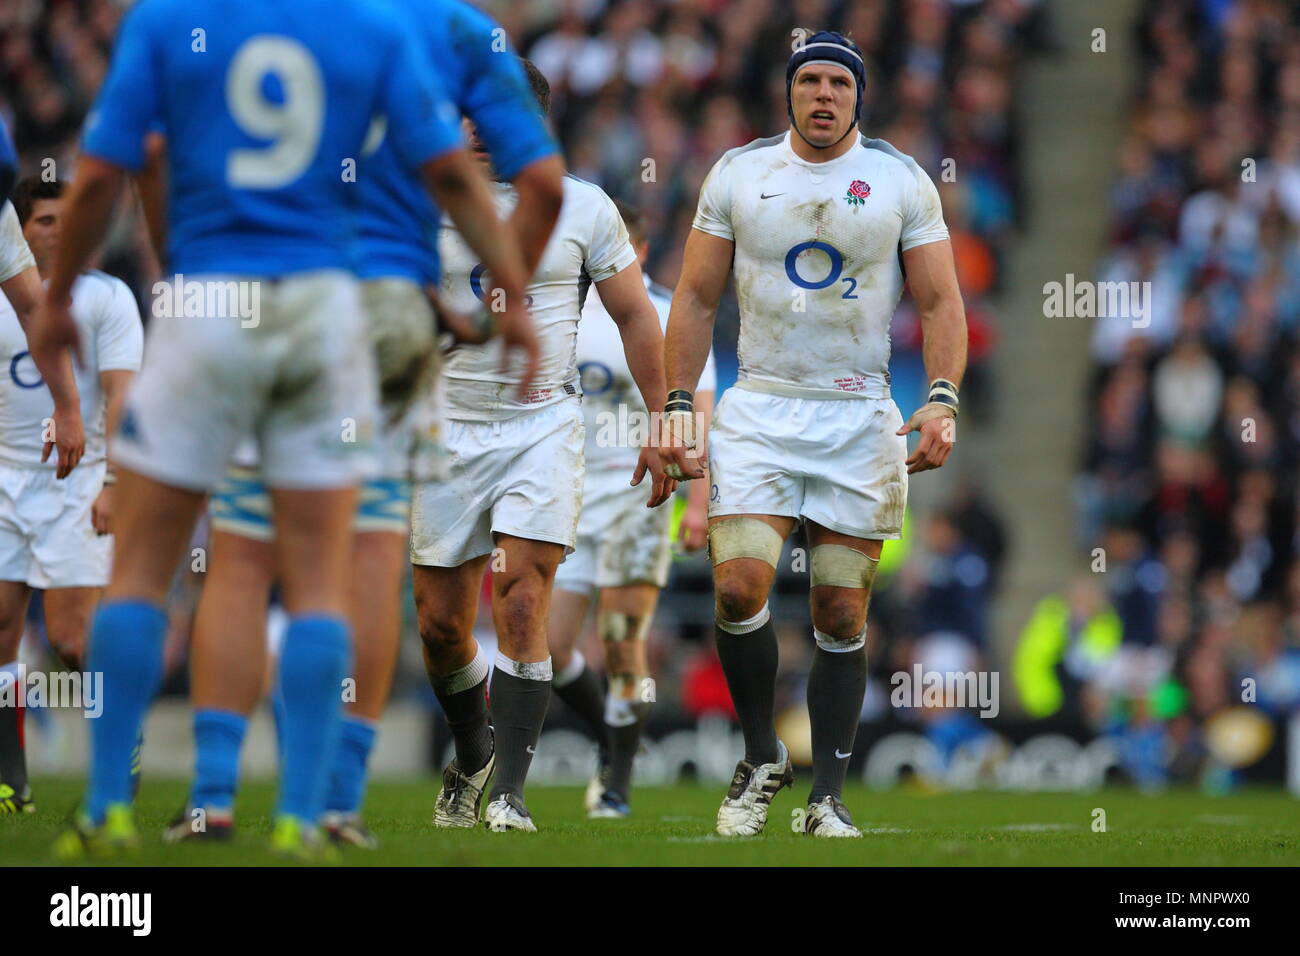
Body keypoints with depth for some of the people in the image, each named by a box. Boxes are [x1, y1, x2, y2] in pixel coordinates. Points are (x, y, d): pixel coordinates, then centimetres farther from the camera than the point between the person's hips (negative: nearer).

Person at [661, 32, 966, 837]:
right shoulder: (738, 174, 5)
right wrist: (678, 406, 2)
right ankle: (763, 760, 7)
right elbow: (697, 298, 9)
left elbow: (940, 301, 2)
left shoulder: (901, 181, 2)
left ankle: (829, 797, 10)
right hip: (760, 412, 0)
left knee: (843, 613, 2)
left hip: (859, 417, 0)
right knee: (739, 588, -14)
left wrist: (943, 402, -12)